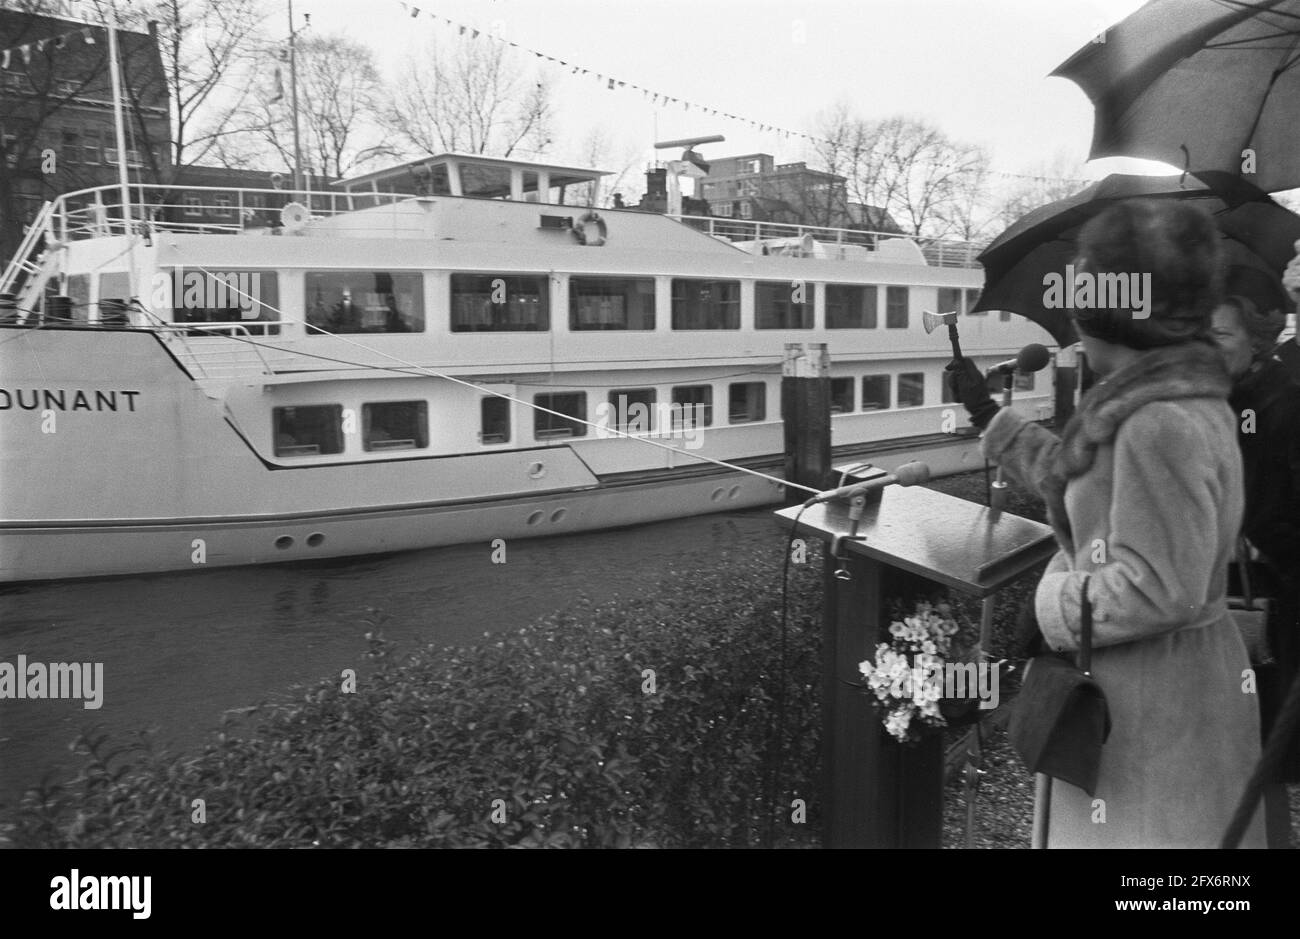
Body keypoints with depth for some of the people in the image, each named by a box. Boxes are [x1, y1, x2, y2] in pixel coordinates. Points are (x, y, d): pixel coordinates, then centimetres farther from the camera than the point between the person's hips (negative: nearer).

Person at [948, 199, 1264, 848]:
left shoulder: (1164, 426, -26)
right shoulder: (1178, 400, 7)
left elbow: (1158, 588, -27)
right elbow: (1078, 482, 20)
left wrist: (1047, 606, -14)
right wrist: (989, 416, 24)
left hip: (1156, 692, -10)